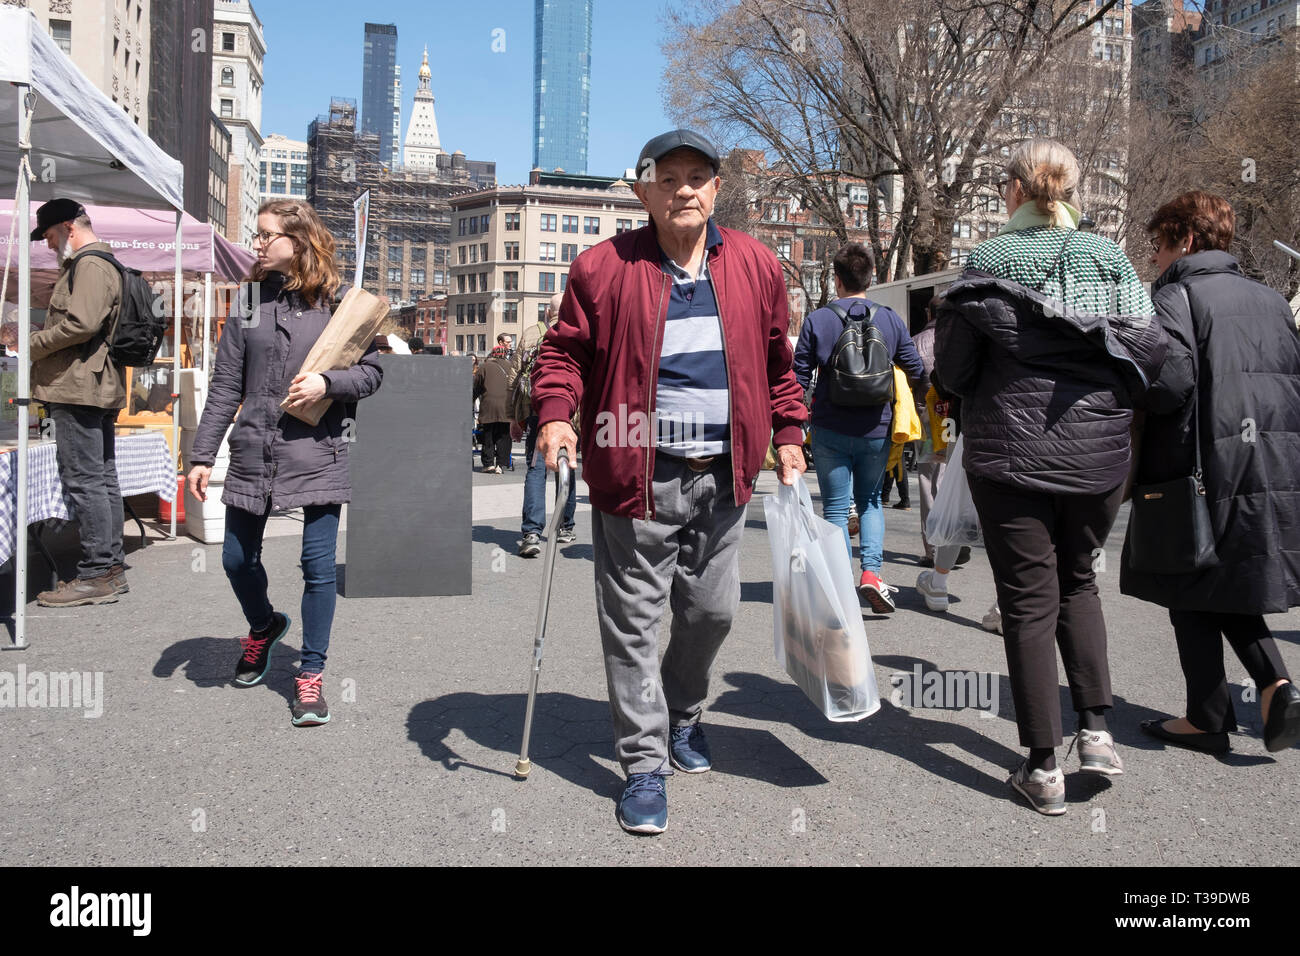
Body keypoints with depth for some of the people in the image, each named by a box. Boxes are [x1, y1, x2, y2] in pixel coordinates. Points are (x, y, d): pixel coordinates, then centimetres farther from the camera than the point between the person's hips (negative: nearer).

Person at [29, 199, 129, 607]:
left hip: (79, 387, -11)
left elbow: (80, 324, -22)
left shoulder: (89, 264, -11)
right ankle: (111, 566, 17)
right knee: (103, 478, 12)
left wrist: (35, 343, -9)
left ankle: (97, 575, -7)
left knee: (83, 480, -9)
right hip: (102, 387, 11)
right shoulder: (106, 263, 22)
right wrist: (43, 342, 17)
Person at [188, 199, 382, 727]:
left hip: (317, 452, -3)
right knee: (238, 559, 11)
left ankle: (311, 674, 10)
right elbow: (226, 386, 7)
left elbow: (371, 372, 2)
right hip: (253, 447, 4)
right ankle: (263, 627, 42)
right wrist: (203, 456, 4)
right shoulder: (249, 302, 8)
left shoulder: (338, 302, 1)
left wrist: (328, 383, -17)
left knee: (318, 564, -4)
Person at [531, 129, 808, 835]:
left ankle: (682, 715, 41)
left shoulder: (756, 266, 8)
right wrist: (555, 413, -16)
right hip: (636, 475, -3)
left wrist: (787, 435, 11)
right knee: (633, 621, 1)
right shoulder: (603, 267, -2)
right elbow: (565, 350, 1)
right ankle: (645, 765, 13)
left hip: (720, 478, 4)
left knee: (713, 610, 14)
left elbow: (776, 360, 16)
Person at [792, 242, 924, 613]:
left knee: (836, 507, 7)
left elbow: (799, 378, -4)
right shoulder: (890, 319, 1)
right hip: (876, 429, 2)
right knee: (870, 500, 19)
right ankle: (871, 570, 1)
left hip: (830, 431, -2)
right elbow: (917, 372, 6)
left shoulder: (817, 320, -4)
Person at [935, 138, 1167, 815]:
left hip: (1012, 451, -3)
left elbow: (952, 366, -5)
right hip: (1099, 454, 3)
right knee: (1077, 581, 22)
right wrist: (1104, 400, 14)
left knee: (1028, 598, 4)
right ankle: (1096, 729, 15)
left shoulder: (989, 263, -6)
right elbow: (1151, 349, -3)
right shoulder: (1110, 259, 2)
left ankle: (1043, 766, 8)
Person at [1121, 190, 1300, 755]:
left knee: (1192, 594, 5)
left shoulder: (1177, 296, -9)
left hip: (1201, 471, -7)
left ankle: (1208, 719, 12)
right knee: (1230, 589, 18)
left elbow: (1171, 381, -21)